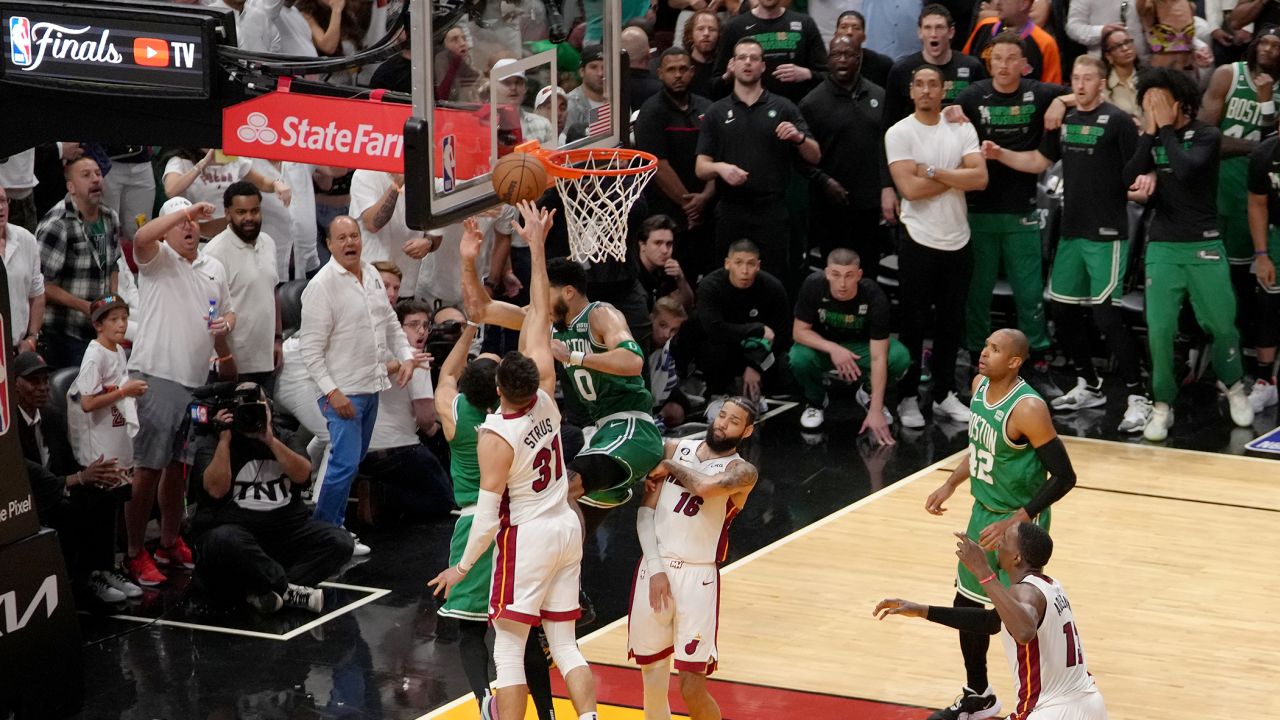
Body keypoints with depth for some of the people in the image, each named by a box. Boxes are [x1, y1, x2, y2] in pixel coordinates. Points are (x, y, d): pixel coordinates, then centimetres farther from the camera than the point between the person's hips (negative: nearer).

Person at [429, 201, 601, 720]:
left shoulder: (495, 439, -19)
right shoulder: (546, 398, -6)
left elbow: (488, 514, -18)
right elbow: (540, 318, 0)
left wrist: (463, 567, -7)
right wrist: (537, 248, 2)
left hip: (526, 538, -6)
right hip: (567, 528, 7)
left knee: (508, 649, 0)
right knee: (564, 643, 11)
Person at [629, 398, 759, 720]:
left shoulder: (742, 471, -2)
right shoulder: (675, 449, 9)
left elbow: (705, 487, -25)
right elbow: (646, 511, 5)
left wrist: (670, 466, -7)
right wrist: (655, 568, -7)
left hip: (697, 577, -3)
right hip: (655, 569, 3)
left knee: (692, 689, -6)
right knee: (653, 686, 7)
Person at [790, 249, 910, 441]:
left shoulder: (874, 296, -30)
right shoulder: (814, 286, -27)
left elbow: (878, 358, -30)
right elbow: (800, 331, -18)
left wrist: (875, 410, -36)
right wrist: (833, 349, -37)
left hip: (861, 346, 0)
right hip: (823, 345, 0)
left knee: (900, 357, -29)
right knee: (799, 359, -34)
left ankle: (870, 393, 4)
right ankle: (816, 400, 1)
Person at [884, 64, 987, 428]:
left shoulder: (962, 130, 3)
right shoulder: (899, 133, -7)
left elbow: (980, 178, -9)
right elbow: (910, 188, -18)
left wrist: (933, 172, -15)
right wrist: (957, 175, -10)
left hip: (958, 240, 4)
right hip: (919, 241, -4)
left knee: (952, 321, 11)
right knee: (914, 322, 2)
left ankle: (945, 394, 21)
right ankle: (908, 398, 11)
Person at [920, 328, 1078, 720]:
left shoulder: (1027, 409, -27)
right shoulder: (979, 385, -1)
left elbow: (1064, 476, -23)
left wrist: (1016, 521, -26)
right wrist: (950, 484, 12)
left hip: (1018, 522, -9)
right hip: (983, 511, 9)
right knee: (967, 605, 17)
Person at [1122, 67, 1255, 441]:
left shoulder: (1207, 136, -4)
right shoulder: (1151, 139, 7)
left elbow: (1186, 170, -22)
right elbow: (1130, 180, -8)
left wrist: (1167, 128, -14)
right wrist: (1149, 132, -10)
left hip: (1204, 245, -2)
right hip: (1162, 246, 2)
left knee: (1222, 324, 4)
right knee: (1159, 328, -8)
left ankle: (1234, 386, 30)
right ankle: (1162, 405, 4)